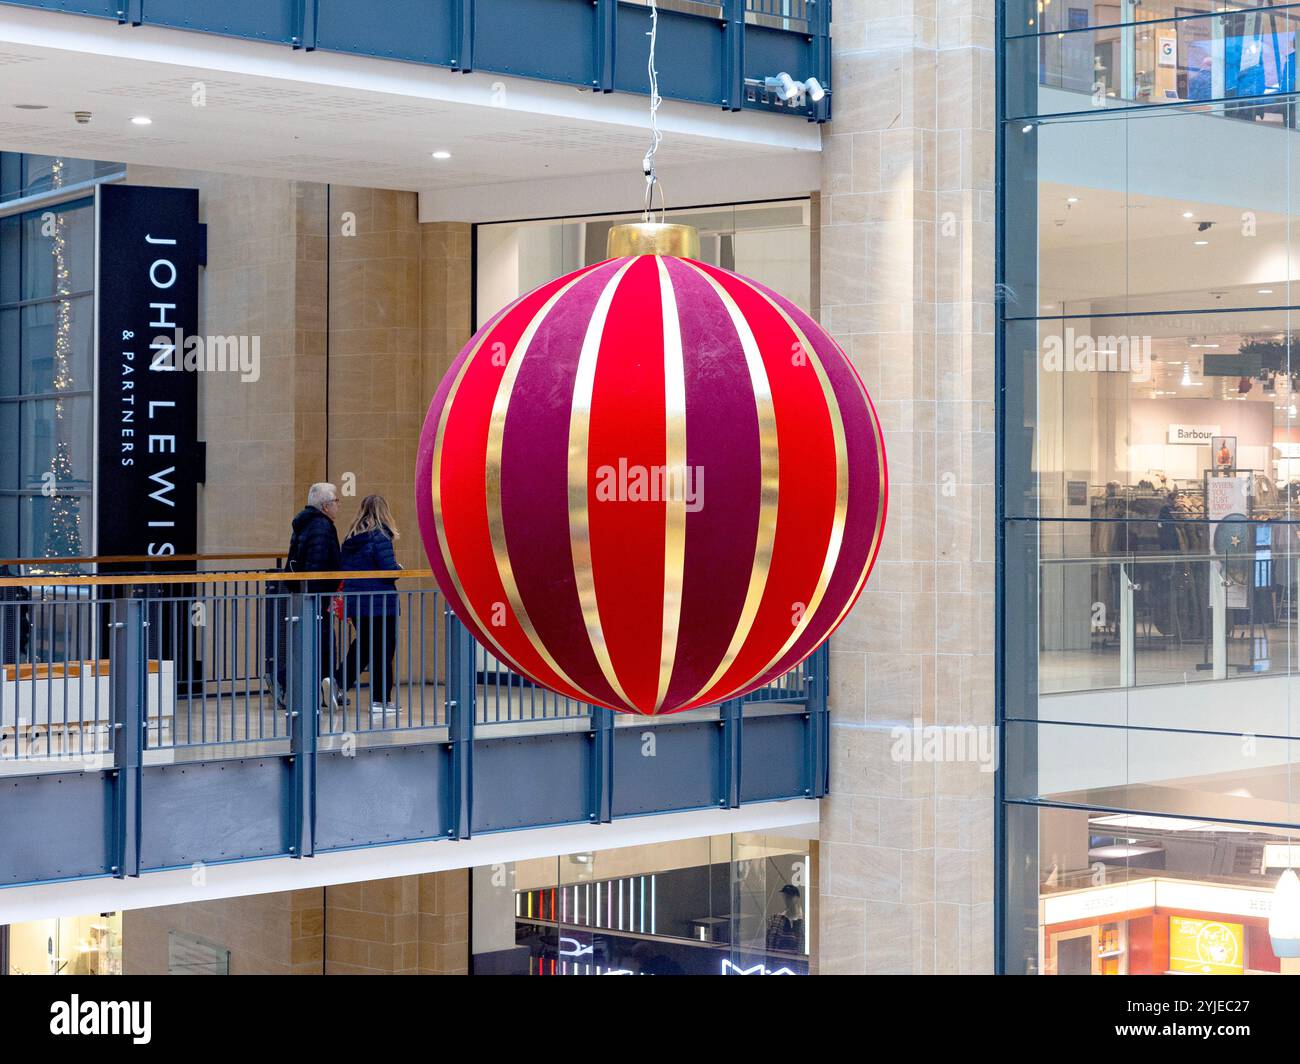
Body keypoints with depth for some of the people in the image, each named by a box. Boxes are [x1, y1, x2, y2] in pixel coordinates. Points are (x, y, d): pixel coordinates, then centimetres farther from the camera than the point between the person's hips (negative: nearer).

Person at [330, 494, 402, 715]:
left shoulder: (350, 539, 7)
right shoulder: (380, 537, -13)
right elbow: (389, 571, -18)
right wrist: (399, 569, 3)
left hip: (354, 603, 6)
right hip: (380, 605, -6)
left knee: (363, 643, 20)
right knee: (382, 649, 4)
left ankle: (337, 680, 4)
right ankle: (380, 699, 8)